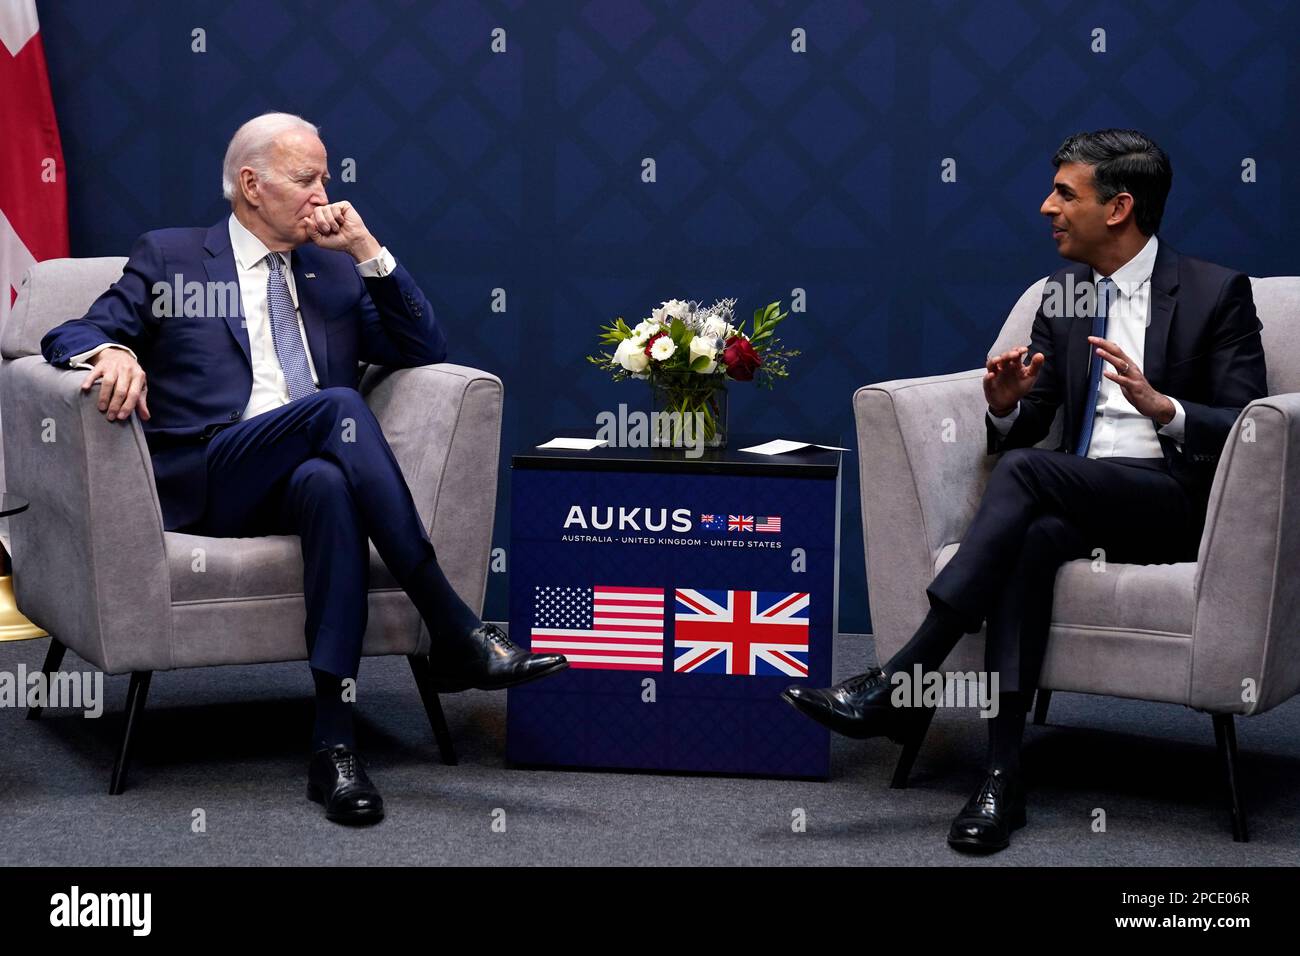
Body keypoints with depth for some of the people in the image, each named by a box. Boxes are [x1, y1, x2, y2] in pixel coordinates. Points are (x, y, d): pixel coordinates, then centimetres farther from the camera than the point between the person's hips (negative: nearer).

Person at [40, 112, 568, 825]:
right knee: (338, 406, -32)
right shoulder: (169, 257, 15)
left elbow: (426, 352, 16)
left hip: (306, 474, 3)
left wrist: (369, 252, 6)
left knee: (328, 484, -37)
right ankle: (455, 636, -34)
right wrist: (111, 350, -19)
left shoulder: (337, 270, 25)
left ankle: (334, 745, -42)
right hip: (205, 482, -3)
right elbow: (67, 336, 6)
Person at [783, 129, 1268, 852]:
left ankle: (900, 684, -34)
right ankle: (1003, 775, -37)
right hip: (1081, 504, 4)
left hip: (1177, 503, -4)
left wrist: (1161, 406, -23)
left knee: (1026, 470, -31)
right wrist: (1006, 406, -8)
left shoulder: (1217, 292, 0)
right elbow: (1025, 430, 16)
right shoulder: (1062, 295, 16)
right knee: (1034, 536, -33)